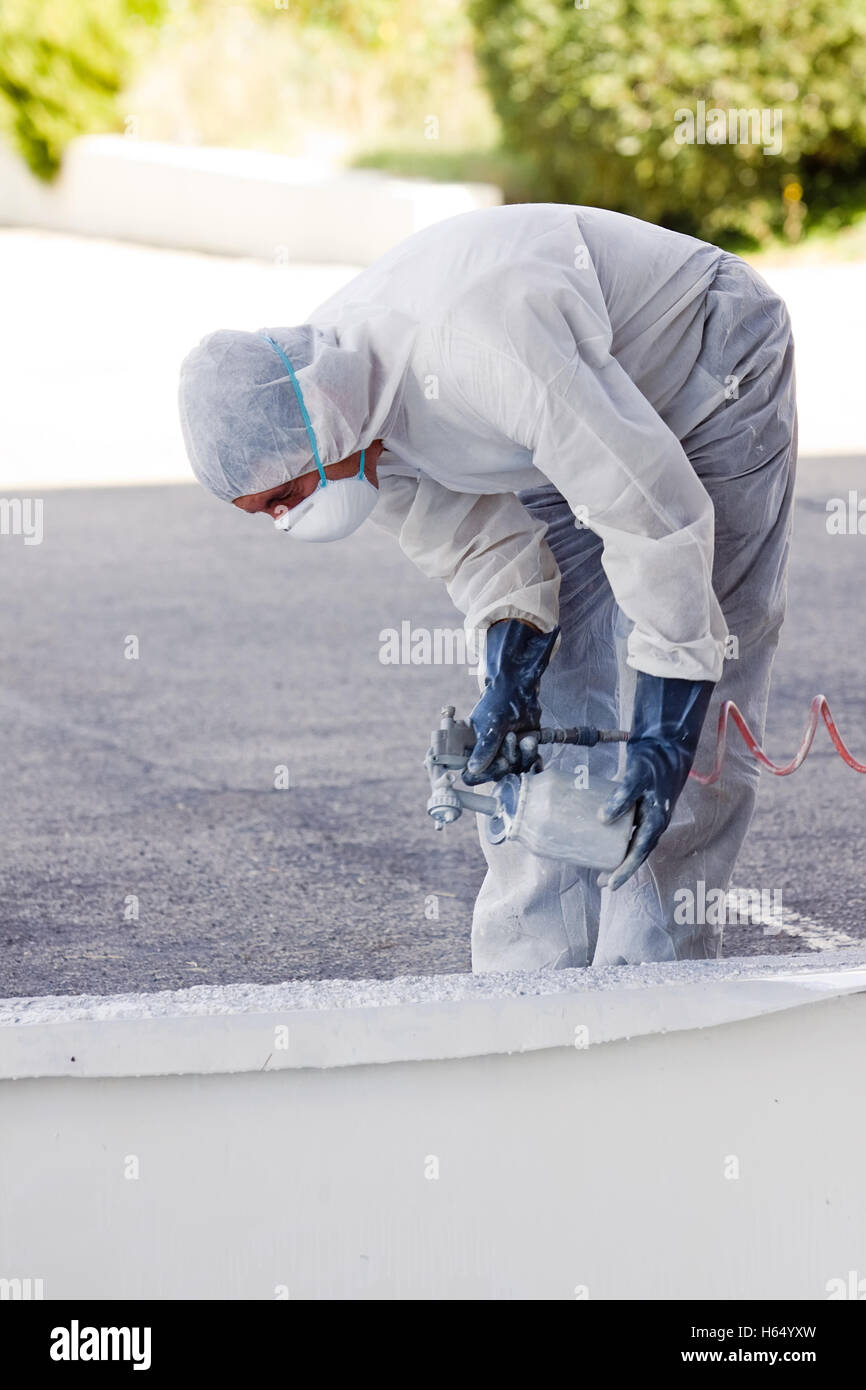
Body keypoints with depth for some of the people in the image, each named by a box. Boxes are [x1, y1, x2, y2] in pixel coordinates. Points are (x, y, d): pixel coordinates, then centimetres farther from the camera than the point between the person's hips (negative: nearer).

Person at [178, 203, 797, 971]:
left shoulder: (476, 344, -43)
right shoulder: (327, 384, -15)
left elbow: (657, 512, -38)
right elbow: (477, 540, -3)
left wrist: (664, 731, -34)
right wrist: (508, 675, -20)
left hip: (713, 381, -8)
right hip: (579, 429, 8)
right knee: (545, 707, 1)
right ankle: (531, 975, 5)